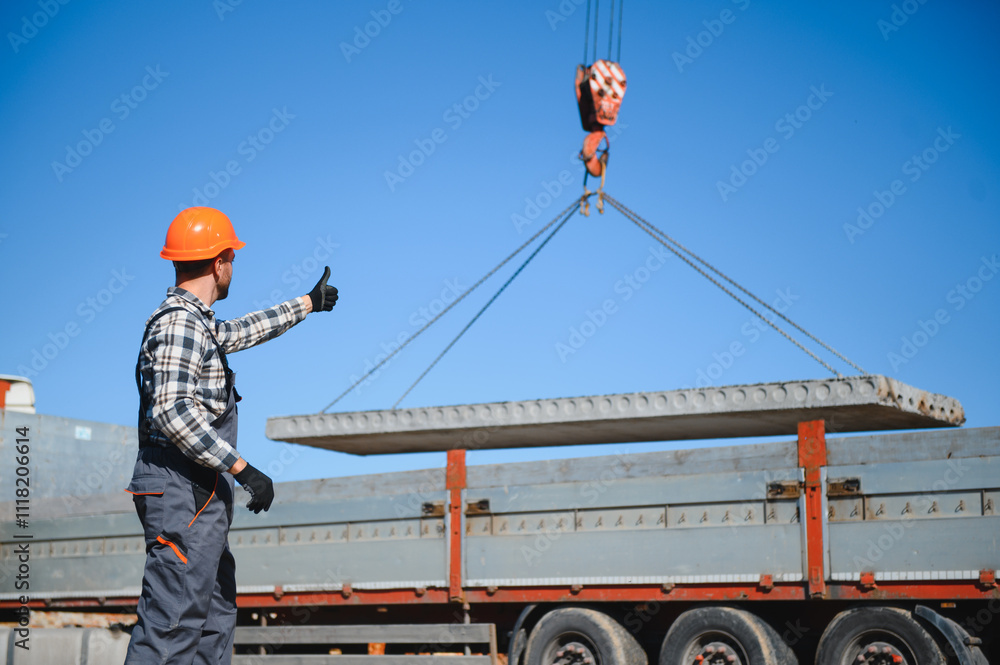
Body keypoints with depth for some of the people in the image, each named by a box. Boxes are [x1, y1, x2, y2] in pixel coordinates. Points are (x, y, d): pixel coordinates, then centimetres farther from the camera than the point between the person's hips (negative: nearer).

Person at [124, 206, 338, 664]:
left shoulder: (197, 323, 18)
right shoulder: (179, 322, -13)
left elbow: (242, 332, 38)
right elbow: (172, 412, -24)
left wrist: (309, 303, 50)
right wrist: (242, 469, -24)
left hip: (201, 496, 11)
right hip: (182, 492, -11)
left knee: (215, 619, 14)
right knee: (172, 625, -14)